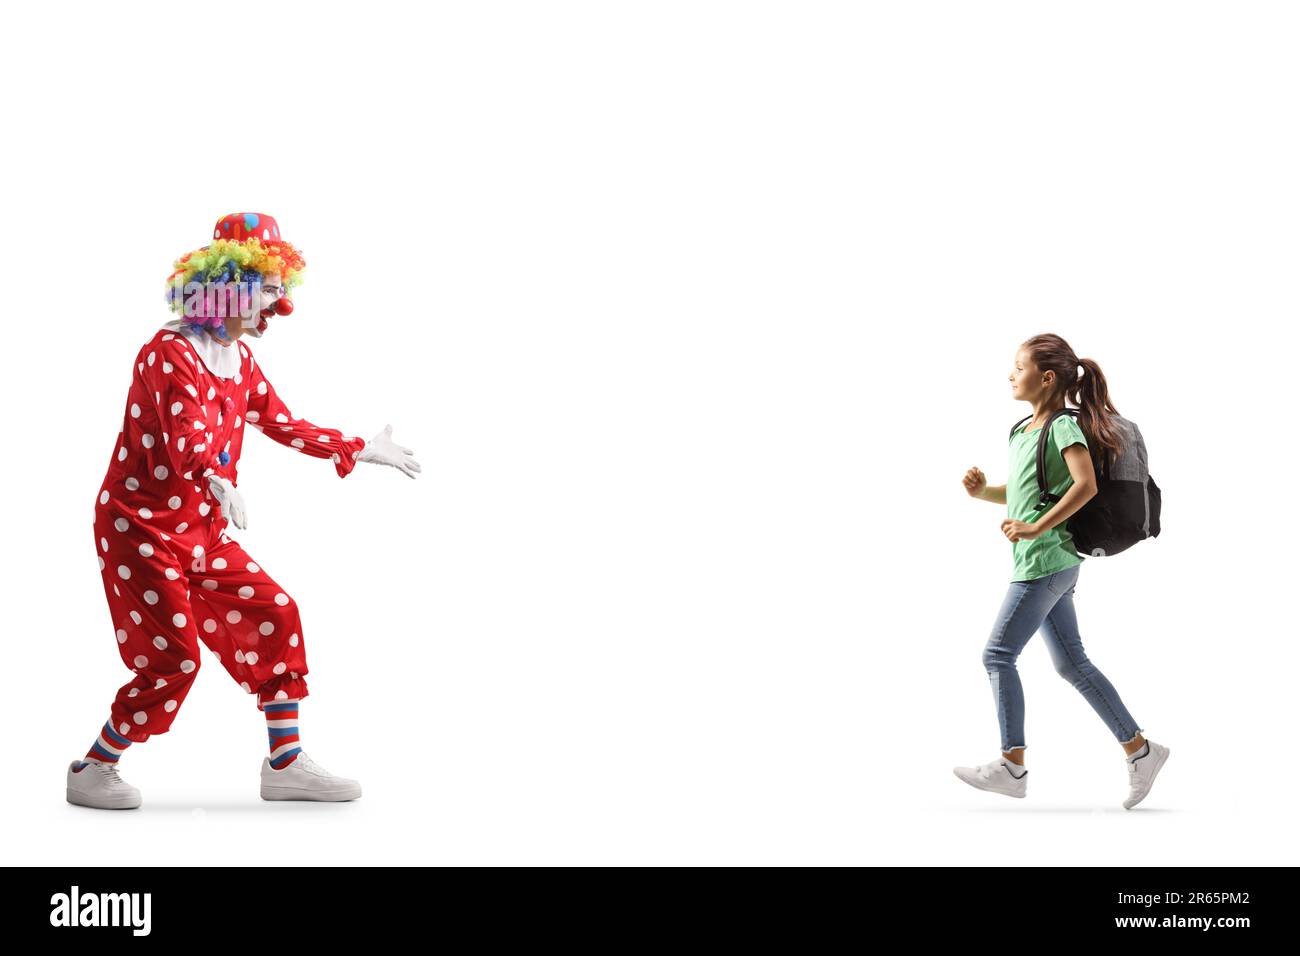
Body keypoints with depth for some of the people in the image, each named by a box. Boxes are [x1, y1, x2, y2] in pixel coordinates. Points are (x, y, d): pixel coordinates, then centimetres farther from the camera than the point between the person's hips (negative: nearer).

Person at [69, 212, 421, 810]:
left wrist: (360, 450, 20)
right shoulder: (169, 354, -19)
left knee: (274, 615, 3)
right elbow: (186, 434, -35)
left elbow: (281, 424, 19)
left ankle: (286, 765, 11)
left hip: (202, 531, 9)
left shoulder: (241, 361, 9)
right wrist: (219, 481, -56)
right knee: (173, 659, -11)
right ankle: (91, 772, 8)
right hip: (139, 526, -9)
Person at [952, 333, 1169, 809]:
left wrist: (1037, 528, -24)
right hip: (1048, 563, 9)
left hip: (1046, 560, -9)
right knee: (1071, 663, 11)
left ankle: (1012, 765, -1)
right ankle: (1139, 748, 16)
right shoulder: (1023, 431, 15)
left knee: (998, 655, -7)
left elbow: (1085, 485, -24)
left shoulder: (1064, 426, -11)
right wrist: (983, 490, 8)